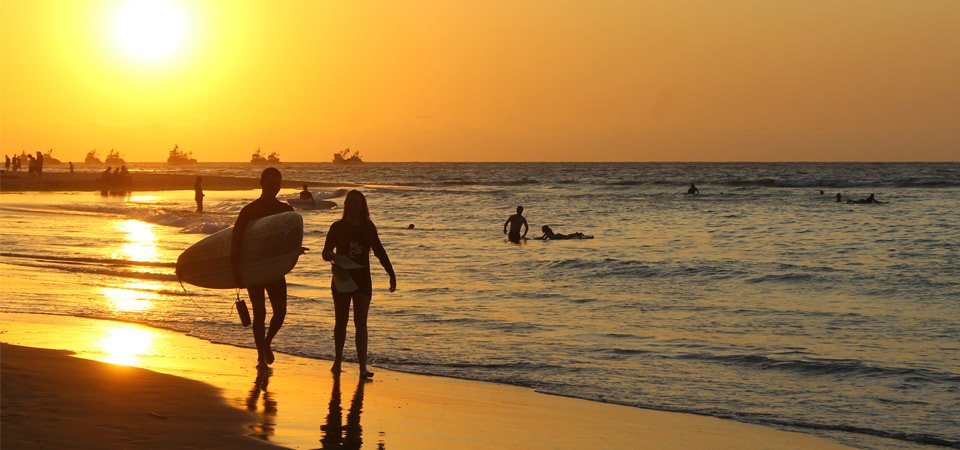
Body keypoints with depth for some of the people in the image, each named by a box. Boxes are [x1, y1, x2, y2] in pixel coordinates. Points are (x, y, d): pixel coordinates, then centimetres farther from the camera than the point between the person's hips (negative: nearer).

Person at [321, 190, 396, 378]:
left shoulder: (368, 227, 4)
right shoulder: (338, 227, -1)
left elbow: (379, 252, 10)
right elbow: (325, 253, 1)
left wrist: (391, 274, 8)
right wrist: (333, 256, -23)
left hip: (362, 280, 0)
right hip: (342, 279, 0)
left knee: (360, 322, -8)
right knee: (341, 321, 10)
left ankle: (363, 367, -15)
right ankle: (337, 361, 27)